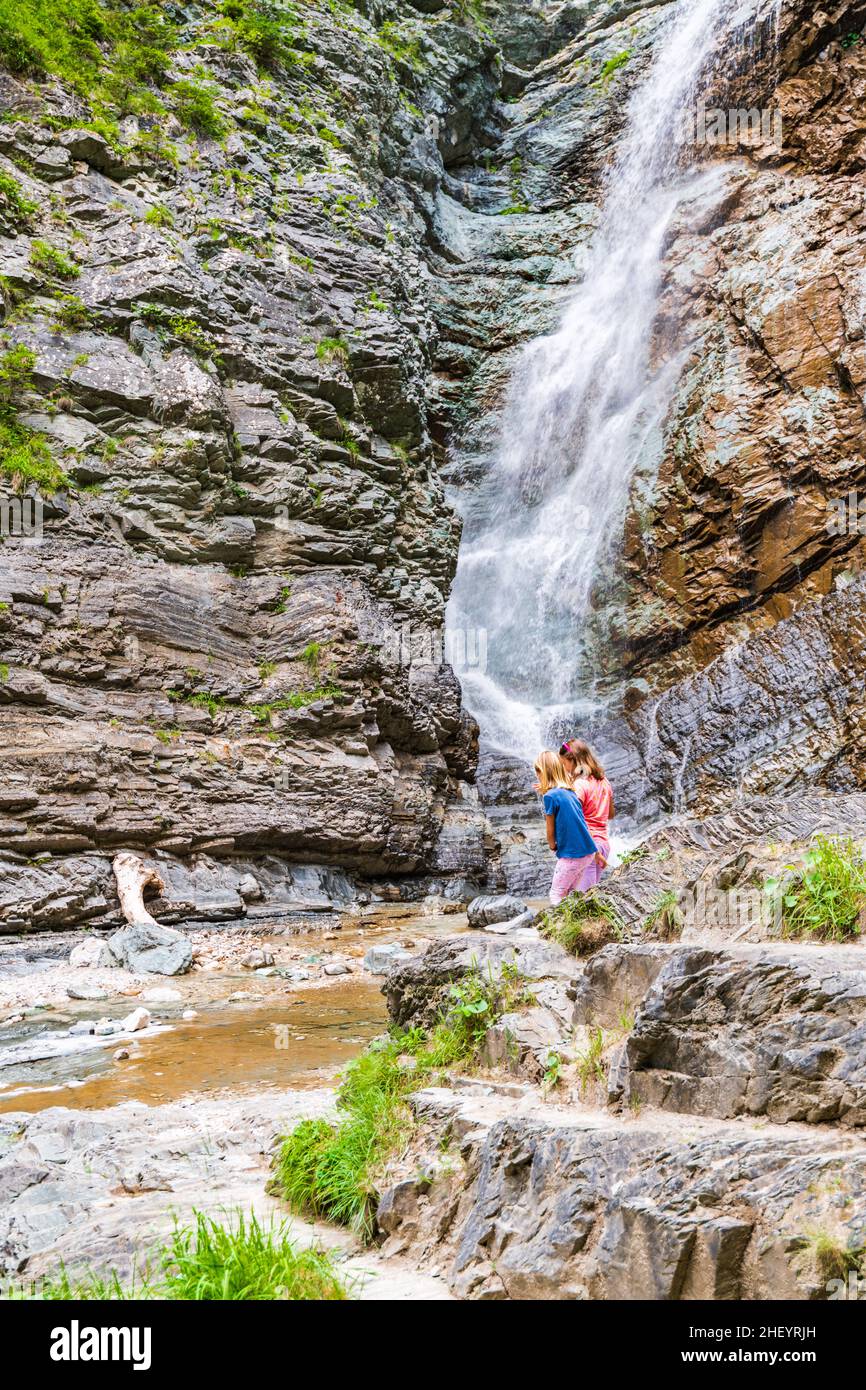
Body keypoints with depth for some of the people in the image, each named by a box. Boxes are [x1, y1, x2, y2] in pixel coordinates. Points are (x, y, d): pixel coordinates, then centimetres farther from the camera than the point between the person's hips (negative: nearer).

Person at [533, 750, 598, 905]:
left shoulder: (550, 796, -13)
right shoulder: (570, 792, 8)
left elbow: (550, 831, -5)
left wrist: (553, 846, 12)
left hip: (571, 855, -7)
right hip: (588, 852, 7)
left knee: (556, 895, 5)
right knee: (570, 894, 16)